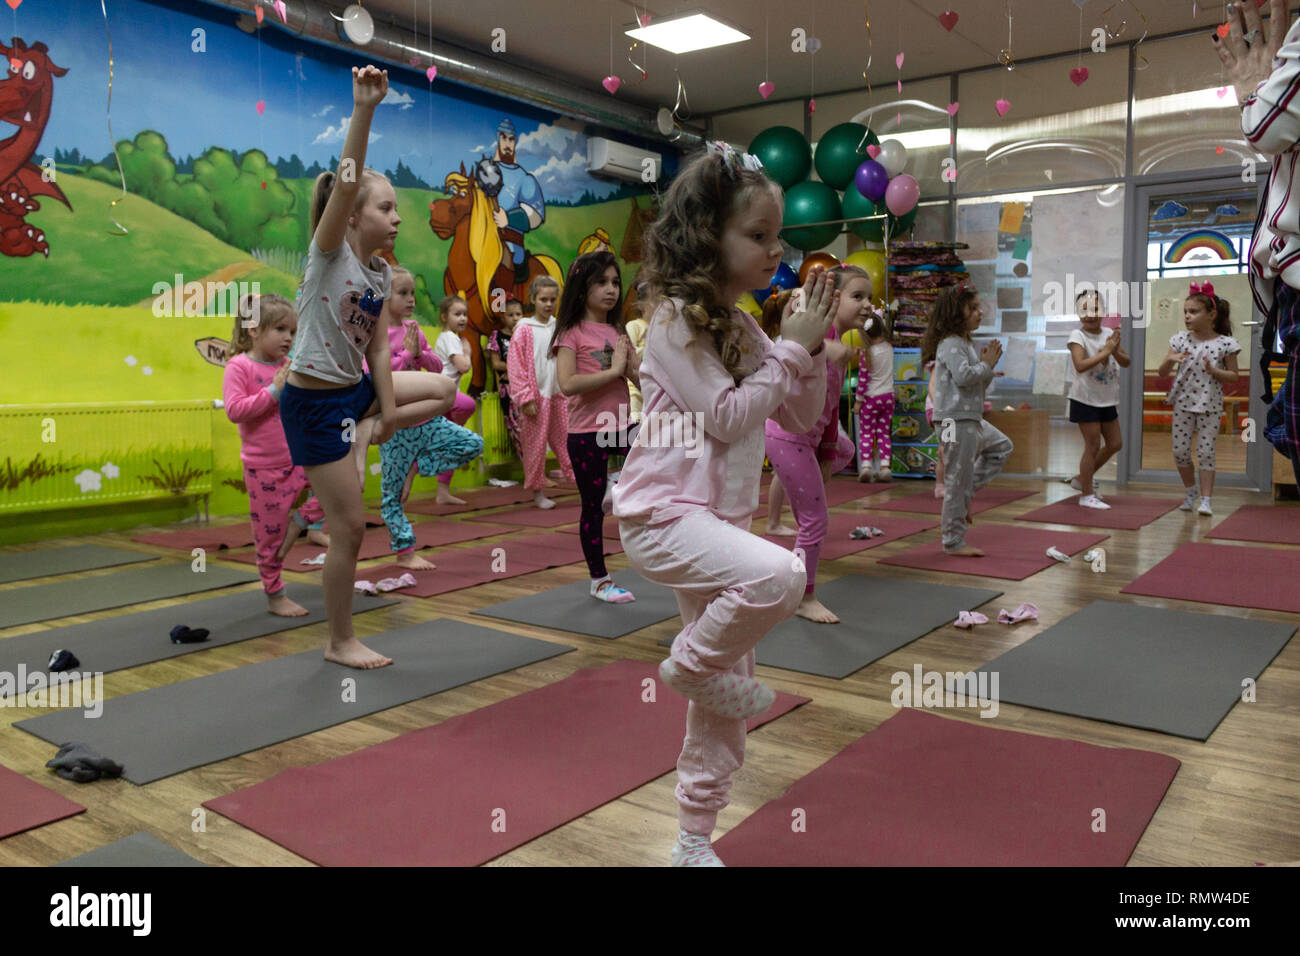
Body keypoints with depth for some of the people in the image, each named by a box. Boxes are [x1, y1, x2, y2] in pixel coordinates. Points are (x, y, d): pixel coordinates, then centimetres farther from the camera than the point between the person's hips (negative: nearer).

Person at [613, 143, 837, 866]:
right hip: (662, 515, -8)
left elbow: (802, 417, 12)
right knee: (780, 574, -35)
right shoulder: (674, 317, -12)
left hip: (720, 518, 8)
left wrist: (814, 346, -3)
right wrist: (791, 348, -11)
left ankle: (696, 841, 26)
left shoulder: (741, 326, 11)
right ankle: (689, 665, -6)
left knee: (726, 708, 10)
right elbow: (727, 417, -18)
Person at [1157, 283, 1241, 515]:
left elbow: (1234, 376, 1)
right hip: (1183, 403, 3)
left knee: (1205, 453, -2)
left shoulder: (1225, 343, -5)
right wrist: (1170, 360, -18)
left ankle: (1205, 500, 6)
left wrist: (1214, 371, -17)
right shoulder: (1181, 339, 1)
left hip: (1210, 406, -3)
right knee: (1180, 452, 4)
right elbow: (1162, 372, 3)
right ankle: (1190, 492, 26)